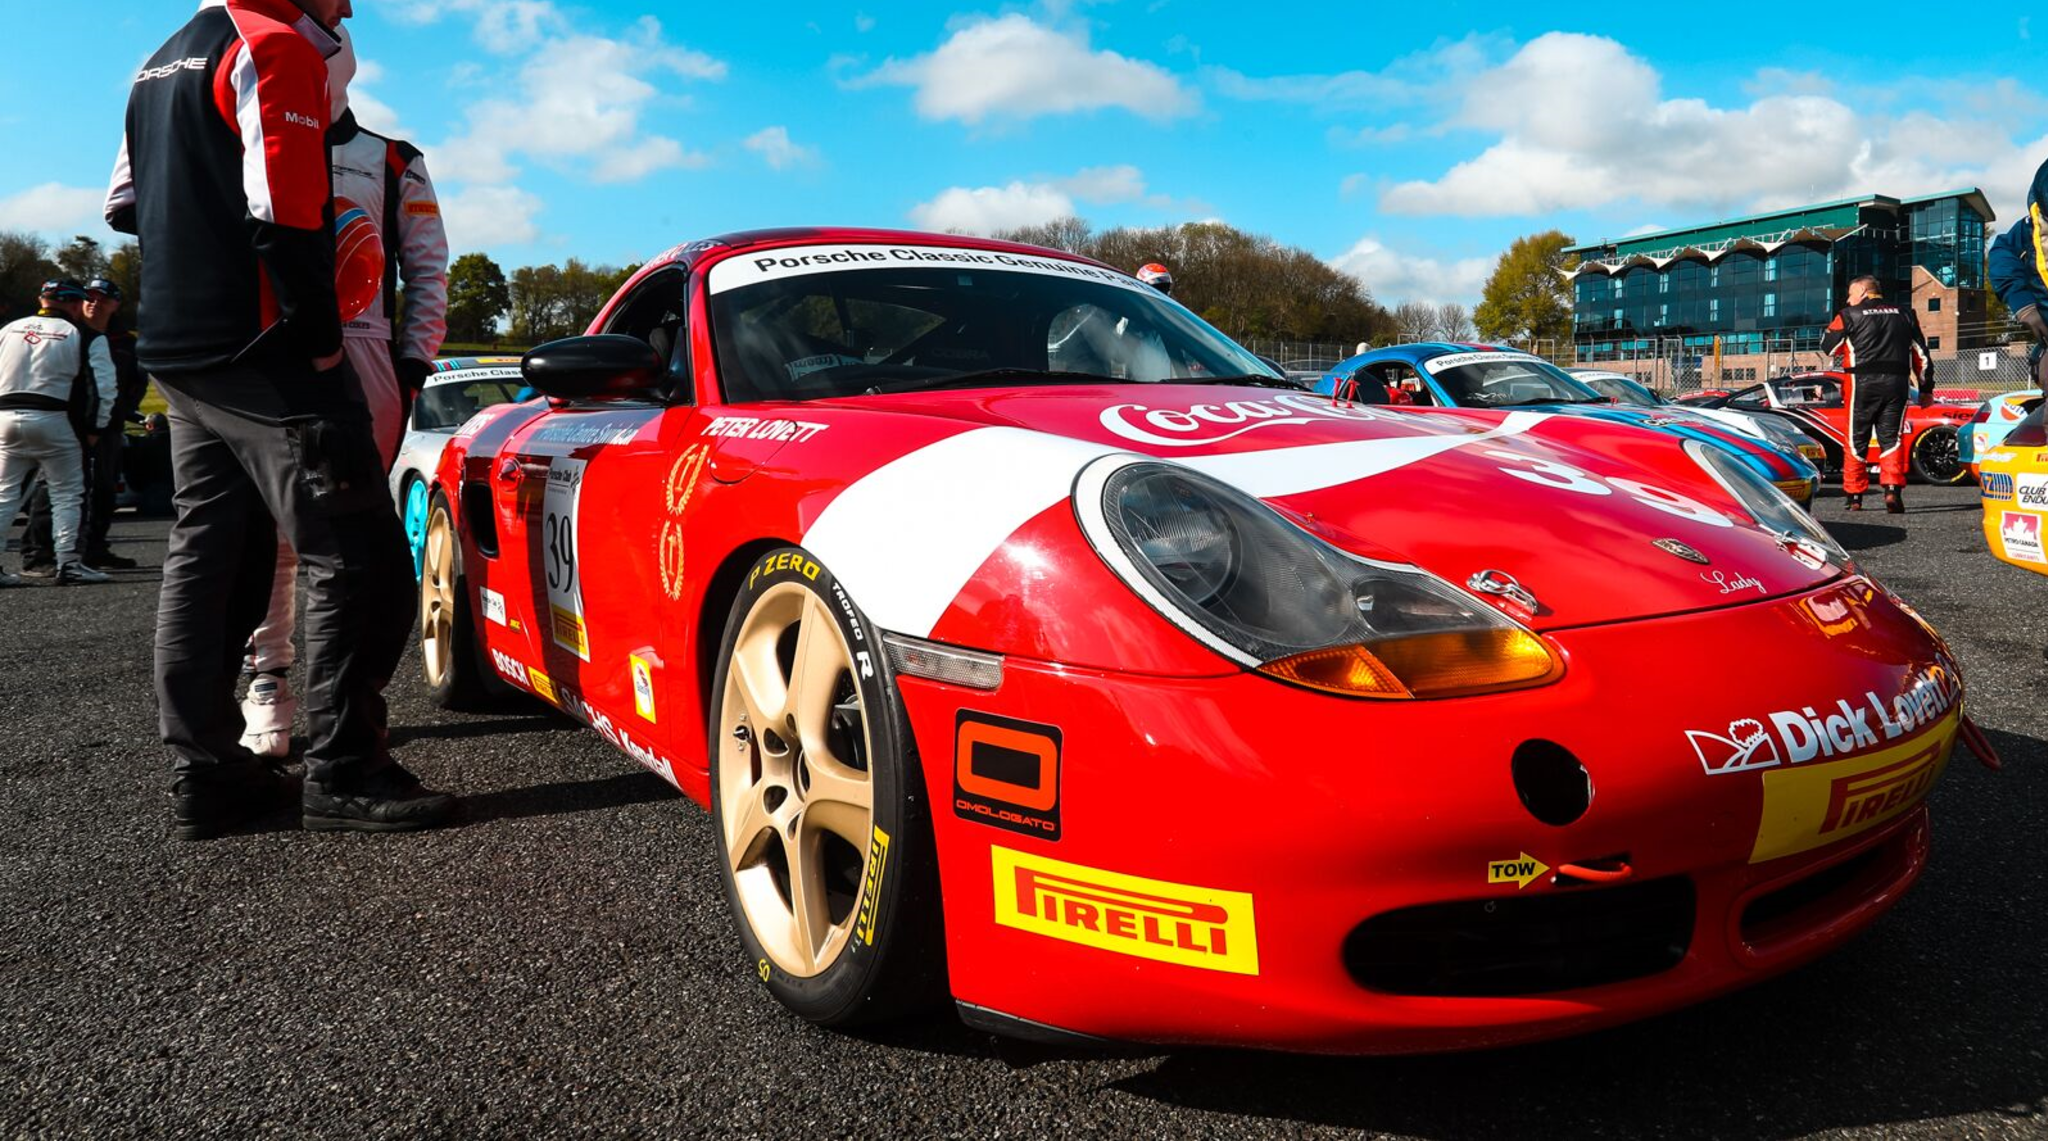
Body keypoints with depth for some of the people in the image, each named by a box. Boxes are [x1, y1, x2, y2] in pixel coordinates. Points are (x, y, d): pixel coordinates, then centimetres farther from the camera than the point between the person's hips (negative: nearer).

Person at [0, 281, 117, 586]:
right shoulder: (81, 336, 0)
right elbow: (104, 385, -5)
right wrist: (97, 426, 3)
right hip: (51, 420, -4)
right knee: (67, 493, 4)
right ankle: (68, 563, -2)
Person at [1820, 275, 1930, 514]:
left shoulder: (1849, 316, 1)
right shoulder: (1905, 315, 14)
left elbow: (1828, 347, 6)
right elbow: (1921, 353, 14)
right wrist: (1925, 389, 19)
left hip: (1862, 383, -2)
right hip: (1896, 384, 3)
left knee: (1856, 440, 6)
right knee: (1891, 438, 5)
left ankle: (1854, 496, 7)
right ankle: (1893, 489, -12)